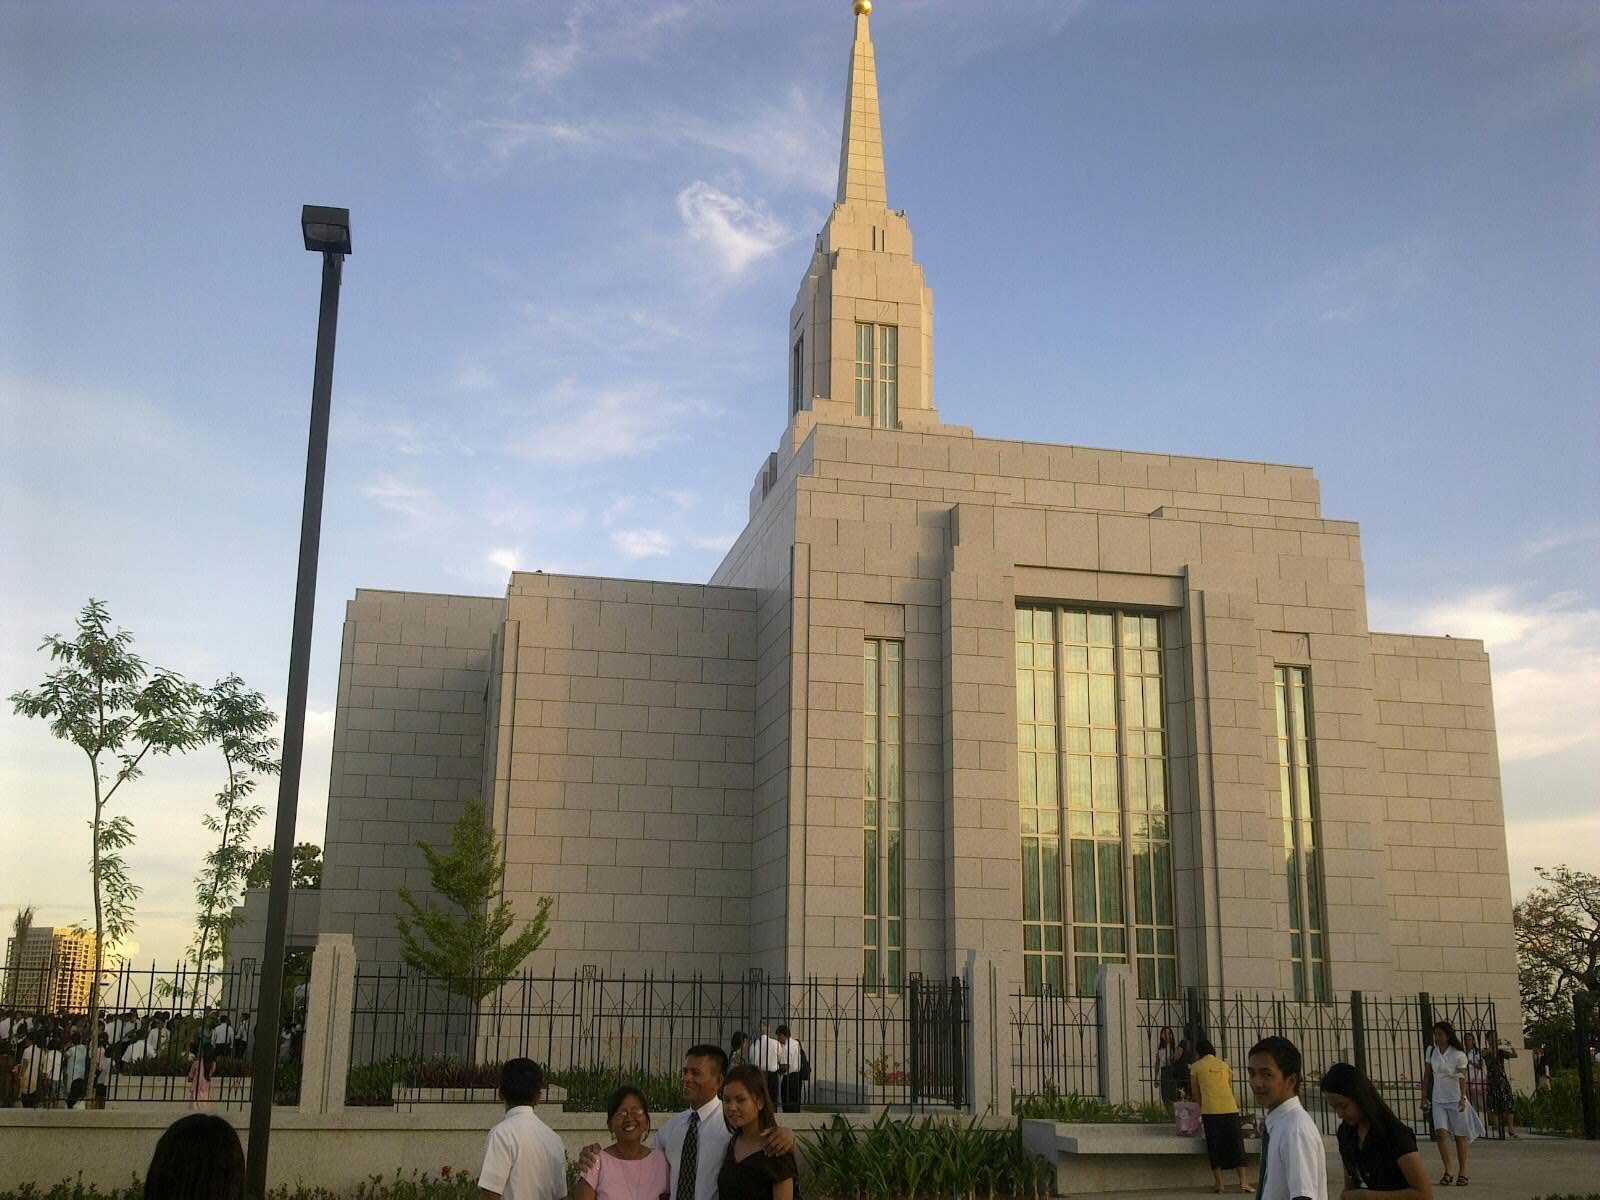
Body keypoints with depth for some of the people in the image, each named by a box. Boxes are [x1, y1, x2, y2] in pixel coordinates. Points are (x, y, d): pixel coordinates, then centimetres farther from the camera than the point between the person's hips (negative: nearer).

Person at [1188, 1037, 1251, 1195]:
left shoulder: (1196, 1067, 7)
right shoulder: (1224, 1065, 15)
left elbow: (1196, 1093, 13)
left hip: (1211, 1111, -2)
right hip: (1230, 1109, 2)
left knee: (1215, 1147, 4)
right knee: (1237, 1145, 8)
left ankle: (1218, 1184, 4)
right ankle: (1243, 1182, 4)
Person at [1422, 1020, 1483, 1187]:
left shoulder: (1458, 1055, -8)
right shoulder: (1432, 1052, 5)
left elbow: (1462, 1077, -12)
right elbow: (1427, 1074, 11)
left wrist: (1463, 1098, -22)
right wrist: (1424, 1094, 8)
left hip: (1455, 1098, -3)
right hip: (1438, 1099, 3)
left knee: (1460, 1136, 4)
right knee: (1441, 1132, -12)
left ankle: (1462, 1173, 14)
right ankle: (1447, 1172, -9)